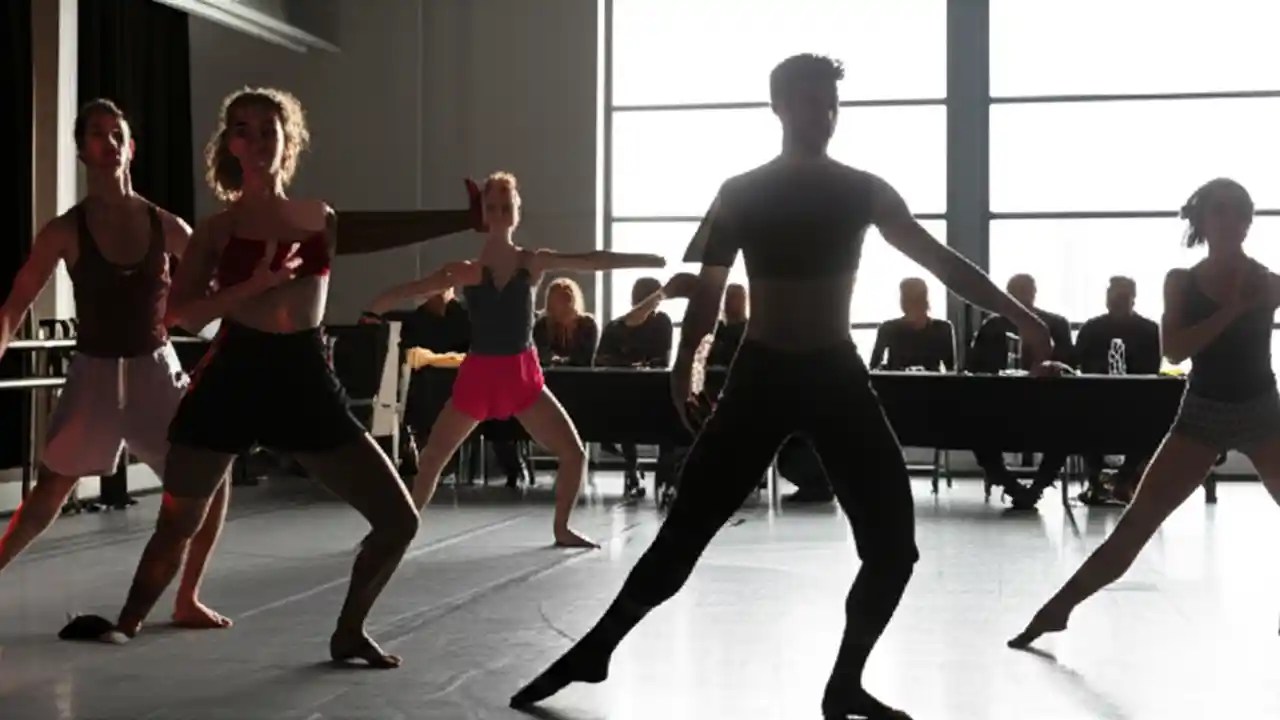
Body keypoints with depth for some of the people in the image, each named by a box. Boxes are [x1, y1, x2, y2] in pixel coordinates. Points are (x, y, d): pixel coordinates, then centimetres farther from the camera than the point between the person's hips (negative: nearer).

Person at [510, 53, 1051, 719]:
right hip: (761, 374, -2)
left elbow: (941, 260, 5)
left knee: (893, 543, -5)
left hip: (837, 375, 2)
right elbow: (708, 290, 5)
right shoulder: (741, 194, 1)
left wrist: (1020, 317, 1)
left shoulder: (863, 191, 3)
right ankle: (594, 651, 9)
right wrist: (684, 364, -3)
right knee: (686, 527, -6)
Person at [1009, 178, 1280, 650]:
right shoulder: (1182, 282, 0)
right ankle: (1054, 611, -3)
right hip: (1201, 415, -1)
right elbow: (1174, 350, -12)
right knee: (1134, 525, -6)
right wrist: (1229, 311, -19)